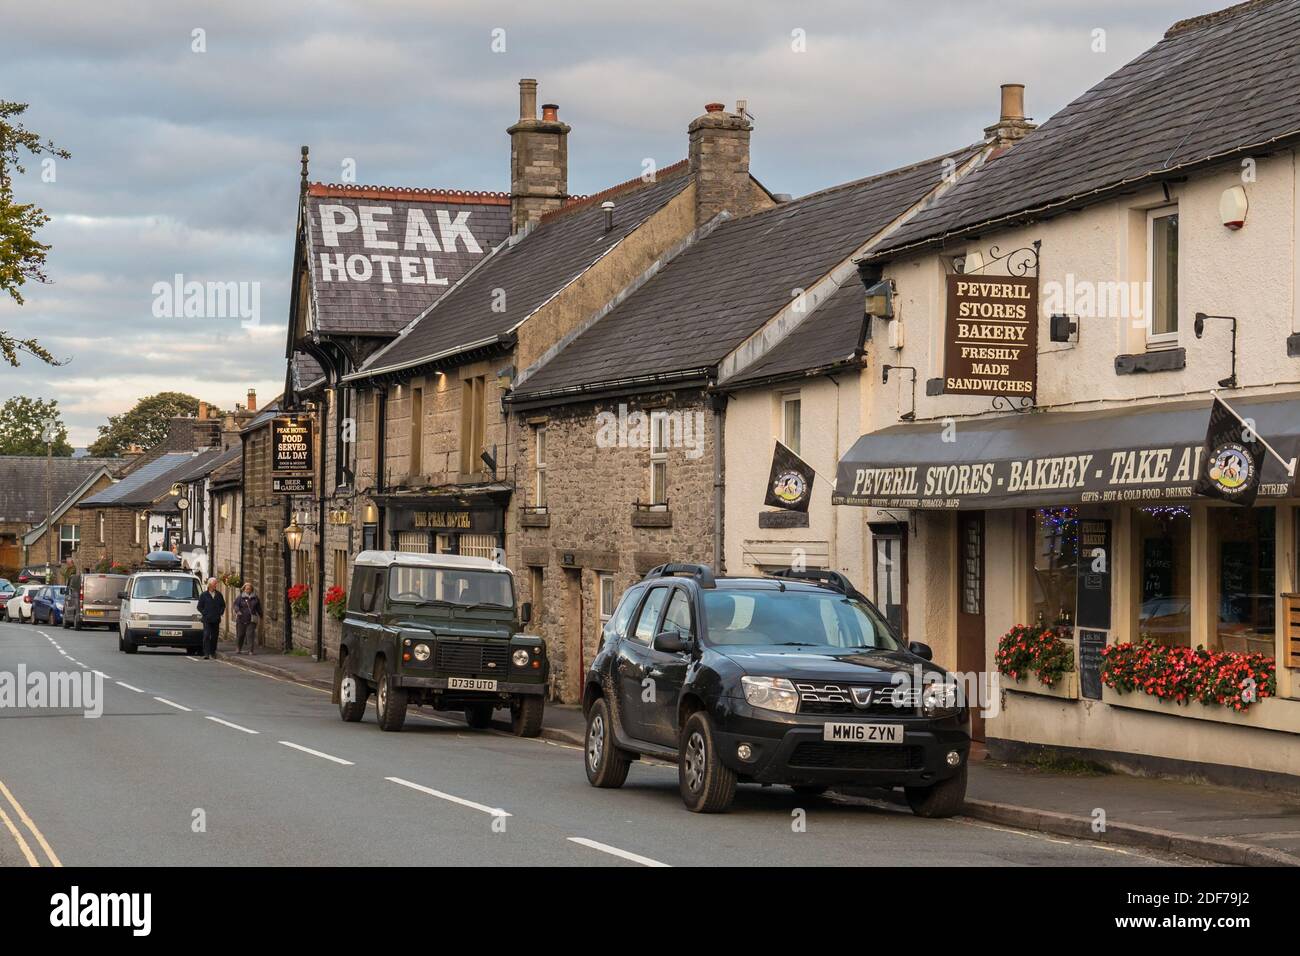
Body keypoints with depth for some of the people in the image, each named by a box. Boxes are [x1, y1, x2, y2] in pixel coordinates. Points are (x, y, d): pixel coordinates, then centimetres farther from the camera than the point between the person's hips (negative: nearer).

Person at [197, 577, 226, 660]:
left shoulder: (219, 595, 10)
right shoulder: (204, 595, 2)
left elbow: (223, 605, 19)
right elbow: (199, 606, 5)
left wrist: (220, 613, 5)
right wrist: (204, 613, -5)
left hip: (216, 619, 3)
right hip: (207, 619, -3)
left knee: (214, 637, 7)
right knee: (206, 636, -13)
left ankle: (213, 652, 17)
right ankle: (206, 654, -18)